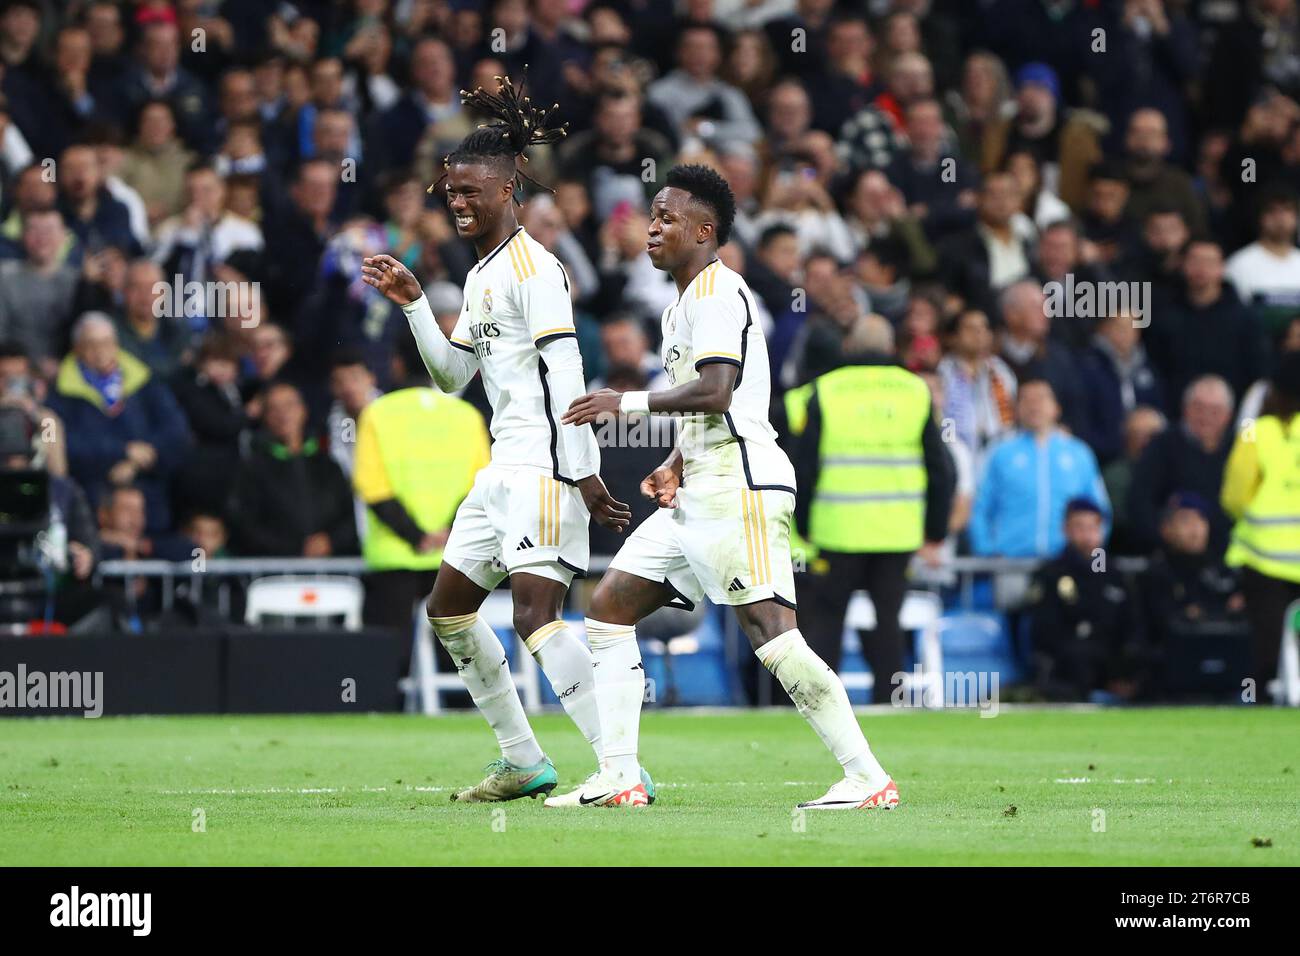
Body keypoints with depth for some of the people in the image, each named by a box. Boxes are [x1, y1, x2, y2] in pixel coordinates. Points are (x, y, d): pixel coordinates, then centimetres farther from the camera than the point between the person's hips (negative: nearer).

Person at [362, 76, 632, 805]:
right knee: (450, 608, 15)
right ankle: (524, 761, 22)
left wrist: (583, 470, -23)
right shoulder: (482, 274, 19)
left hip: (545, 465, -11)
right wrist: (413, 302, 14)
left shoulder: (533, 267, -10)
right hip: (507, 465, 11)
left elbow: (564, 375, -17)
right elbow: (452, 374, 24)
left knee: (537, 614, -20)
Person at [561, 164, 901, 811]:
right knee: (608, 610, 8)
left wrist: (627, 403, -13)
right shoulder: (682, 304, 22)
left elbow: (715, 393, -22)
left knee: (772, 636, -16)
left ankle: (868, 778, -14)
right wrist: (674, 466, 14)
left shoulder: (716, 290, -10)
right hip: (700, 492, 11)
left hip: (737, 488, -11)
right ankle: (617, 780, 6)